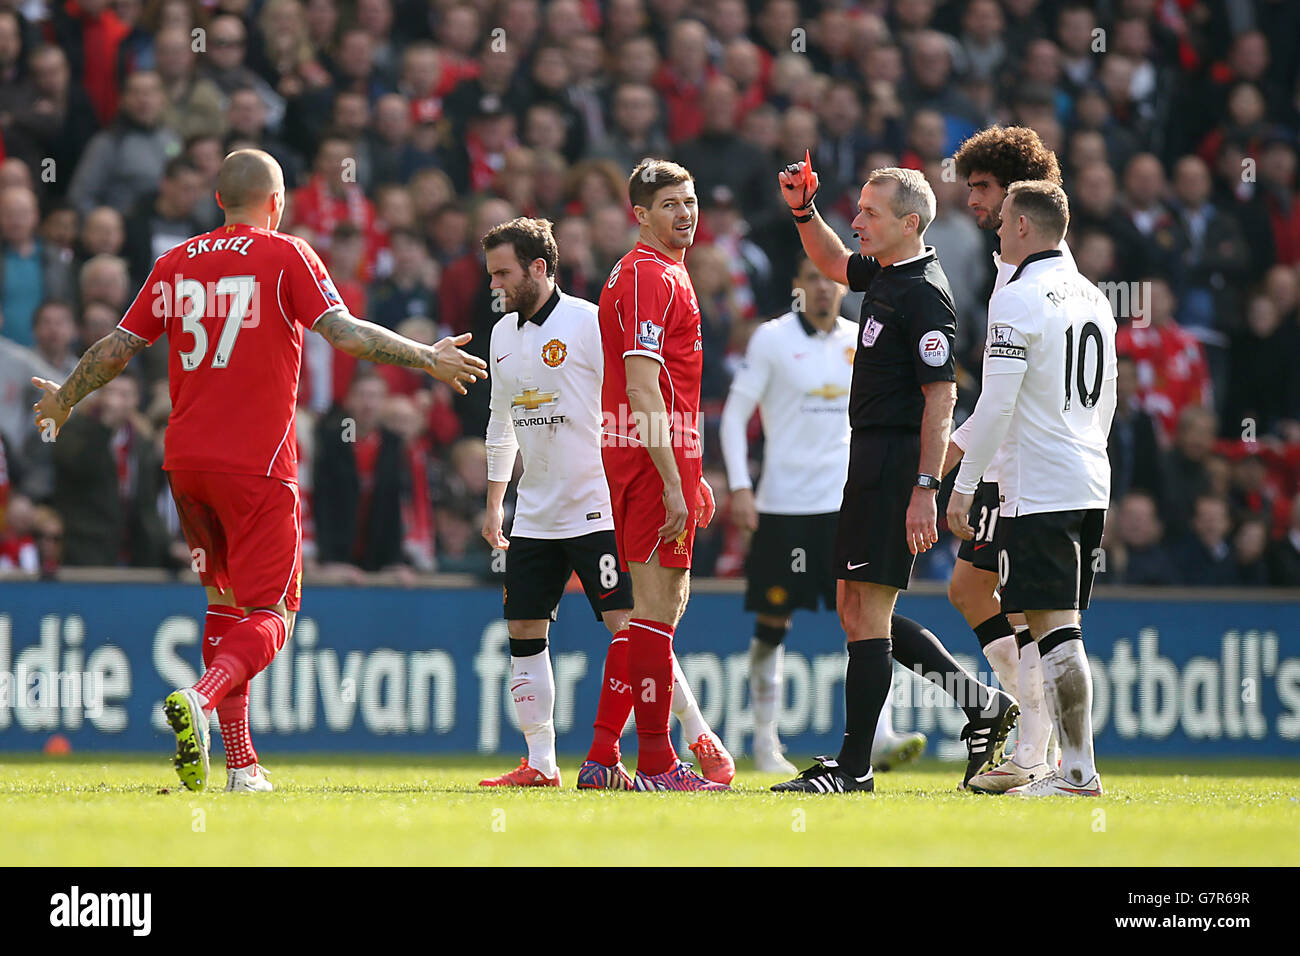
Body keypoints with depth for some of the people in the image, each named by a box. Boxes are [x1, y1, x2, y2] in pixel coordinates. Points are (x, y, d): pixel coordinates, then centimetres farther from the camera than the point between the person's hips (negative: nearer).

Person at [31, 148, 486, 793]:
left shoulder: (175, 264, 10)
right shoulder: (286, 256, -2)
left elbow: (116, 349, 13)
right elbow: (345, 334, -12)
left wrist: (64, 400, 29)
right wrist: (429, 359, -3)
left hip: (185, 460, 5)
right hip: (257, 462, -5)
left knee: (226, 600, 18)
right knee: (270, 613, -4)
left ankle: (241, 763, 14)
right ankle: (199, 700, -32)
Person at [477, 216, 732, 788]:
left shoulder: (588, 323, -10)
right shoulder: (503, 335, 12)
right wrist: (494, 502, 23)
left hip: (598, 509, -7)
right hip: (534, 518, 7)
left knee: (628, 627, -11)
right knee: (524, 633, 3)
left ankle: (702, 740, -3)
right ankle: (540, 763, 9)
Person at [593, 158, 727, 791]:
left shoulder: (664, 273, 20)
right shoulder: (650, 275, -12)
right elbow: (643, 389, -20)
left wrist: (691, 474, 25)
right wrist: (672, 483, -23)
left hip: (665, 454, 11)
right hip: (654, 457, -11)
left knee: (664, 600, 14)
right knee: (657, 604, -7)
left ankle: (604, 753, 16)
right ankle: (655, 763, -5)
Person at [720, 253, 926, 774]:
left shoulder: (861, 341, 8)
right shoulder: (771, 339, -4)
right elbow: (734, 413, -3)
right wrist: (740, 487, -11)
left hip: (845, 502, 3)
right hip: (783, 503, -3)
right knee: (773, 623, 2)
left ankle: (879, 737, -14)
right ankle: (765, 742, 14)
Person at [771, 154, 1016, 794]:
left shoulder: (924, 296, -16)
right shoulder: (884, 273, 12)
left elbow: (941, 397, -21)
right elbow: (835, 264, 36)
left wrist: (925, 489, -25)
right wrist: (803, 211, 20)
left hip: (896, 464, -10)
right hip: (870, 460, 10)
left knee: (868, 614, -8)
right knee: (855, 610, 13)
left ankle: (854, 766, -4)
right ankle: (983, 707, 20)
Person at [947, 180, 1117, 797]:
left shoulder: (1018, 299, -12)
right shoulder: (1092, 298, 14)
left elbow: (996, 404, -16)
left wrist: (964, 484, -10)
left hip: (1038, 491, -9)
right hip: (1090, 486, 9)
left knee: (1053, 627, -9)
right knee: (1058, 625, 13)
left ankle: (1078, 772, -12)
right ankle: (1067, 764, 15)